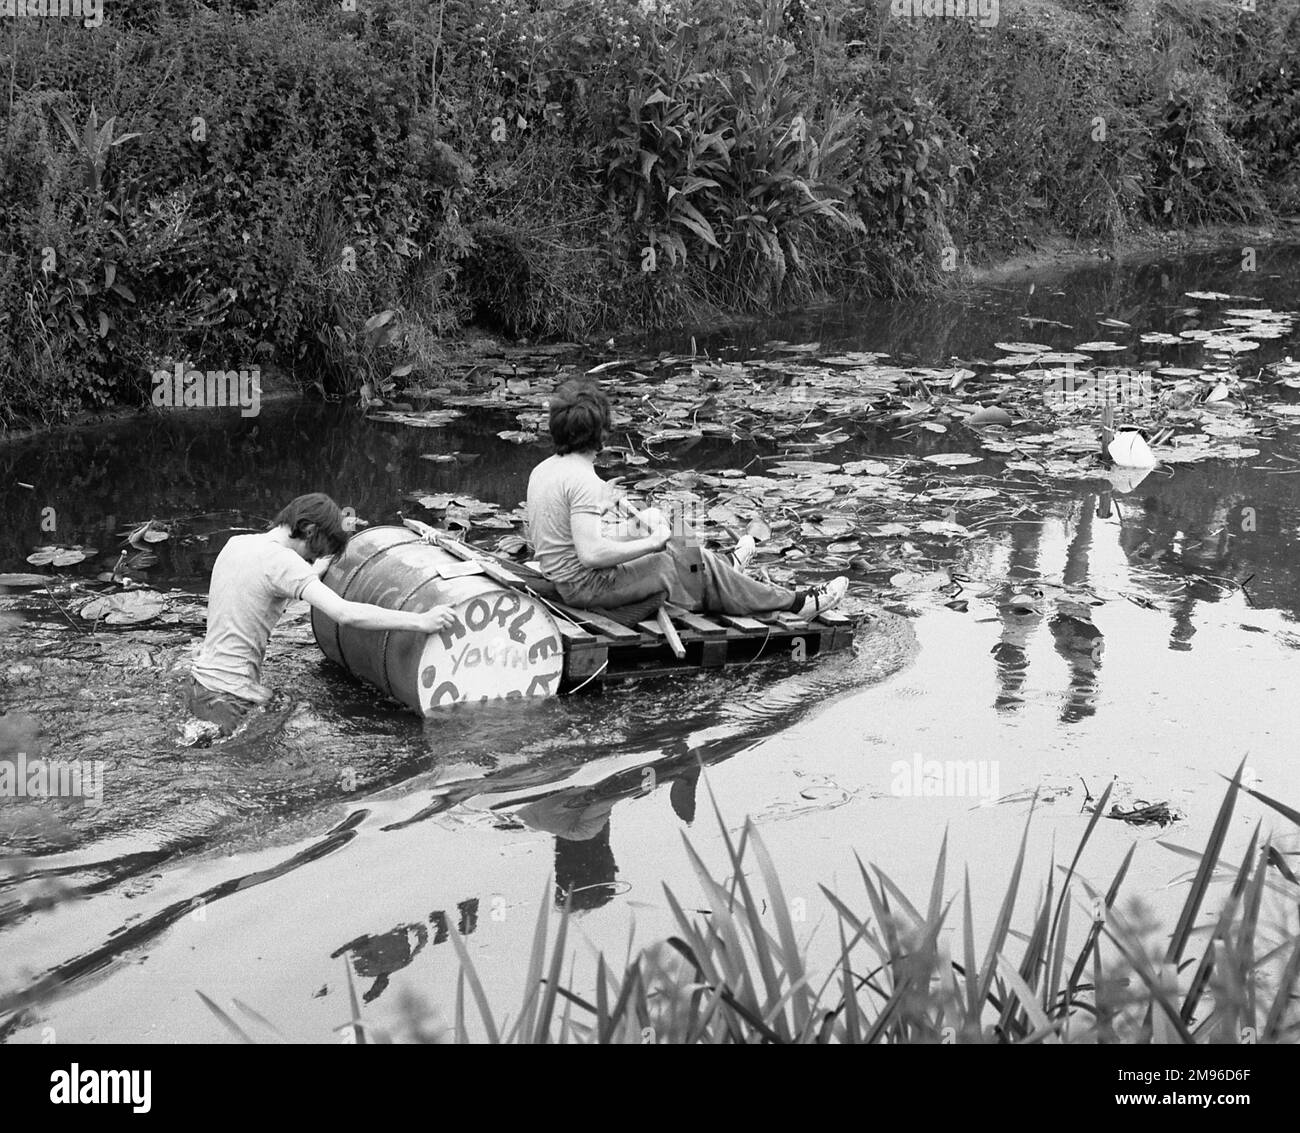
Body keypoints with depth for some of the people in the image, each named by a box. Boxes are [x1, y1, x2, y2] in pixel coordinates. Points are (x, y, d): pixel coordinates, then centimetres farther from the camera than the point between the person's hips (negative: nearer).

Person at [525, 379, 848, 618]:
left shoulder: (543, 469, 1)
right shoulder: (585, 482, -26)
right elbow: (591, 553, -33)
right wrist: (651, 542, -21)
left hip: (560, 578, 9)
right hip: (590, 585, -9)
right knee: (693, 563, 3)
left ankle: (724, 568, 52)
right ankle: (797, 603, 15)